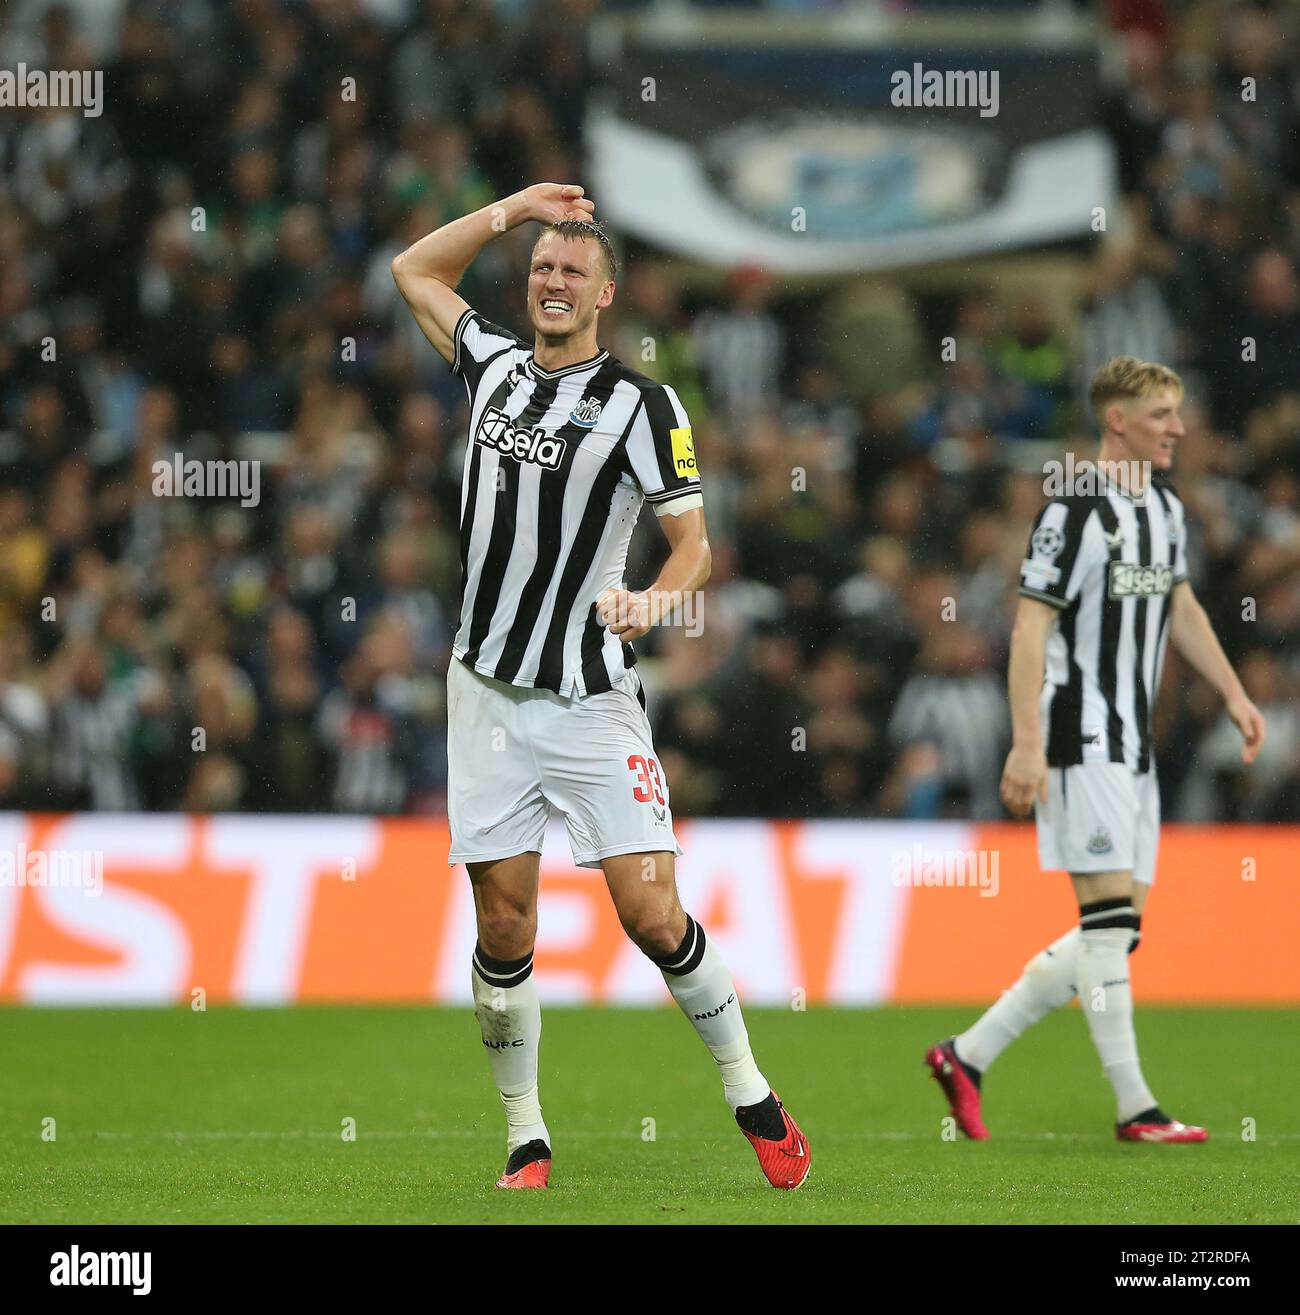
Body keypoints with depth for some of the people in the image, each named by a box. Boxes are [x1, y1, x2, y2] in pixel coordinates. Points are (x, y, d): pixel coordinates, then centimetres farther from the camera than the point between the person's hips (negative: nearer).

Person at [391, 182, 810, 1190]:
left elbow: (694, 541, -9)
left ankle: (750, 1094, 6)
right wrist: (513, 209, 15)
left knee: (653, 917, -11)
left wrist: (657, 598, -30)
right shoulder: (495, 364, 10)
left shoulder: (642, 405, -5)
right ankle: (526, 1139, 10)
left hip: (591, 701, -4)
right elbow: (415, 271, 25)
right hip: (489, 695, 4)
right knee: (505, 931, 0)